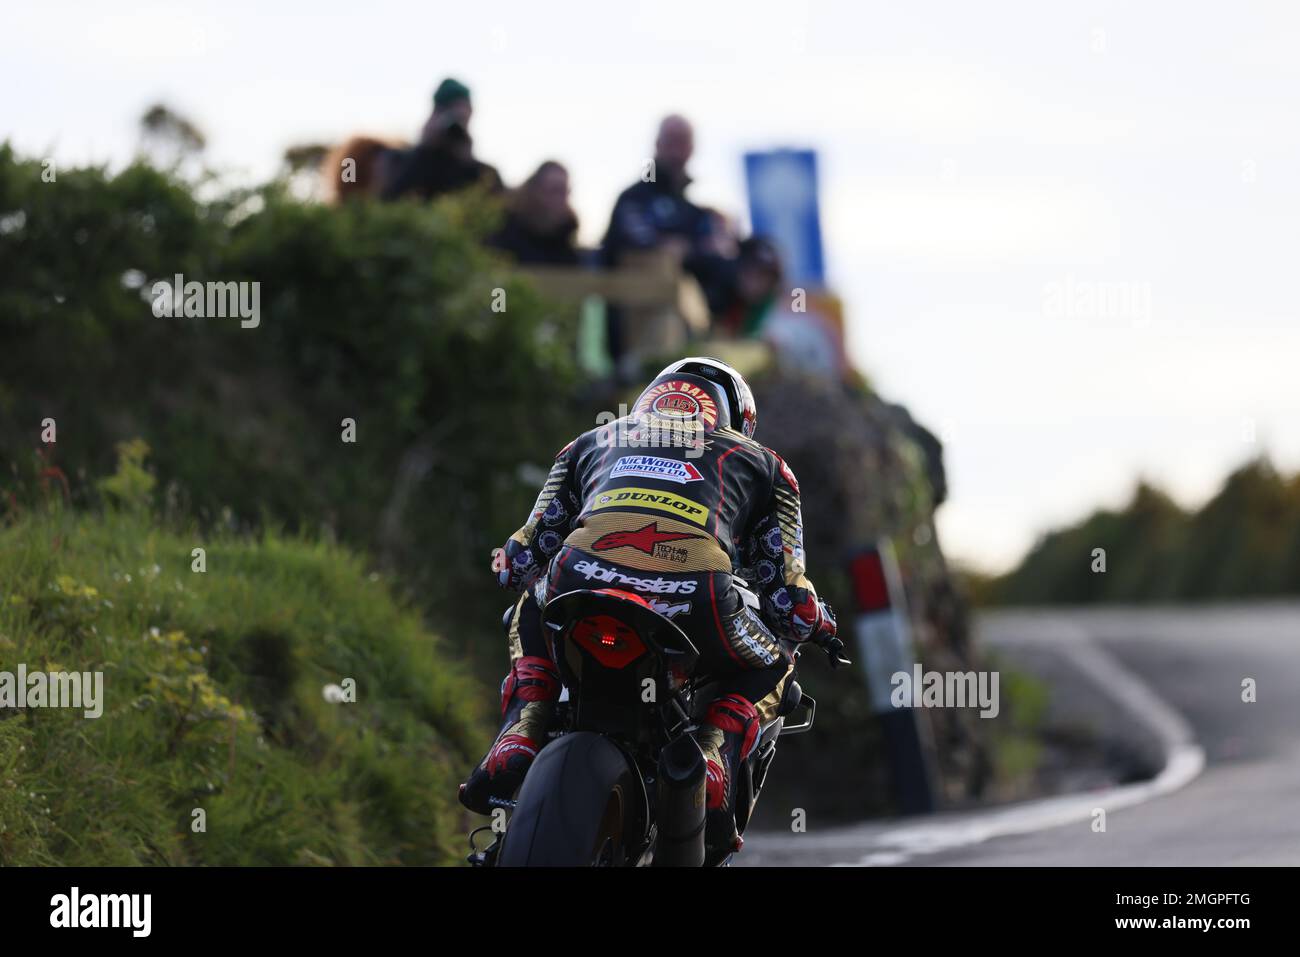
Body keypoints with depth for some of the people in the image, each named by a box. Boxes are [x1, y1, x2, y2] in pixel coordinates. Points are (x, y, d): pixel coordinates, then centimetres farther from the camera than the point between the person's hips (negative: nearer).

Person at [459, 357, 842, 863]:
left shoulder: (591, 443, 36)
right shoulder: (759, 461, 32)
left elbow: (523, 555, 34)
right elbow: (787, 593, 25)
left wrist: (514, 568, 59)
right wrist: (813, 622, 49)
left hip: (583, 575, 2)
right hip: (694, 602, -2)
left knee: (530, 620, 38)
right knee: (767, 668, 31)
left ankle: (521, 732, 11)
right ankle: (713, 756, 1)